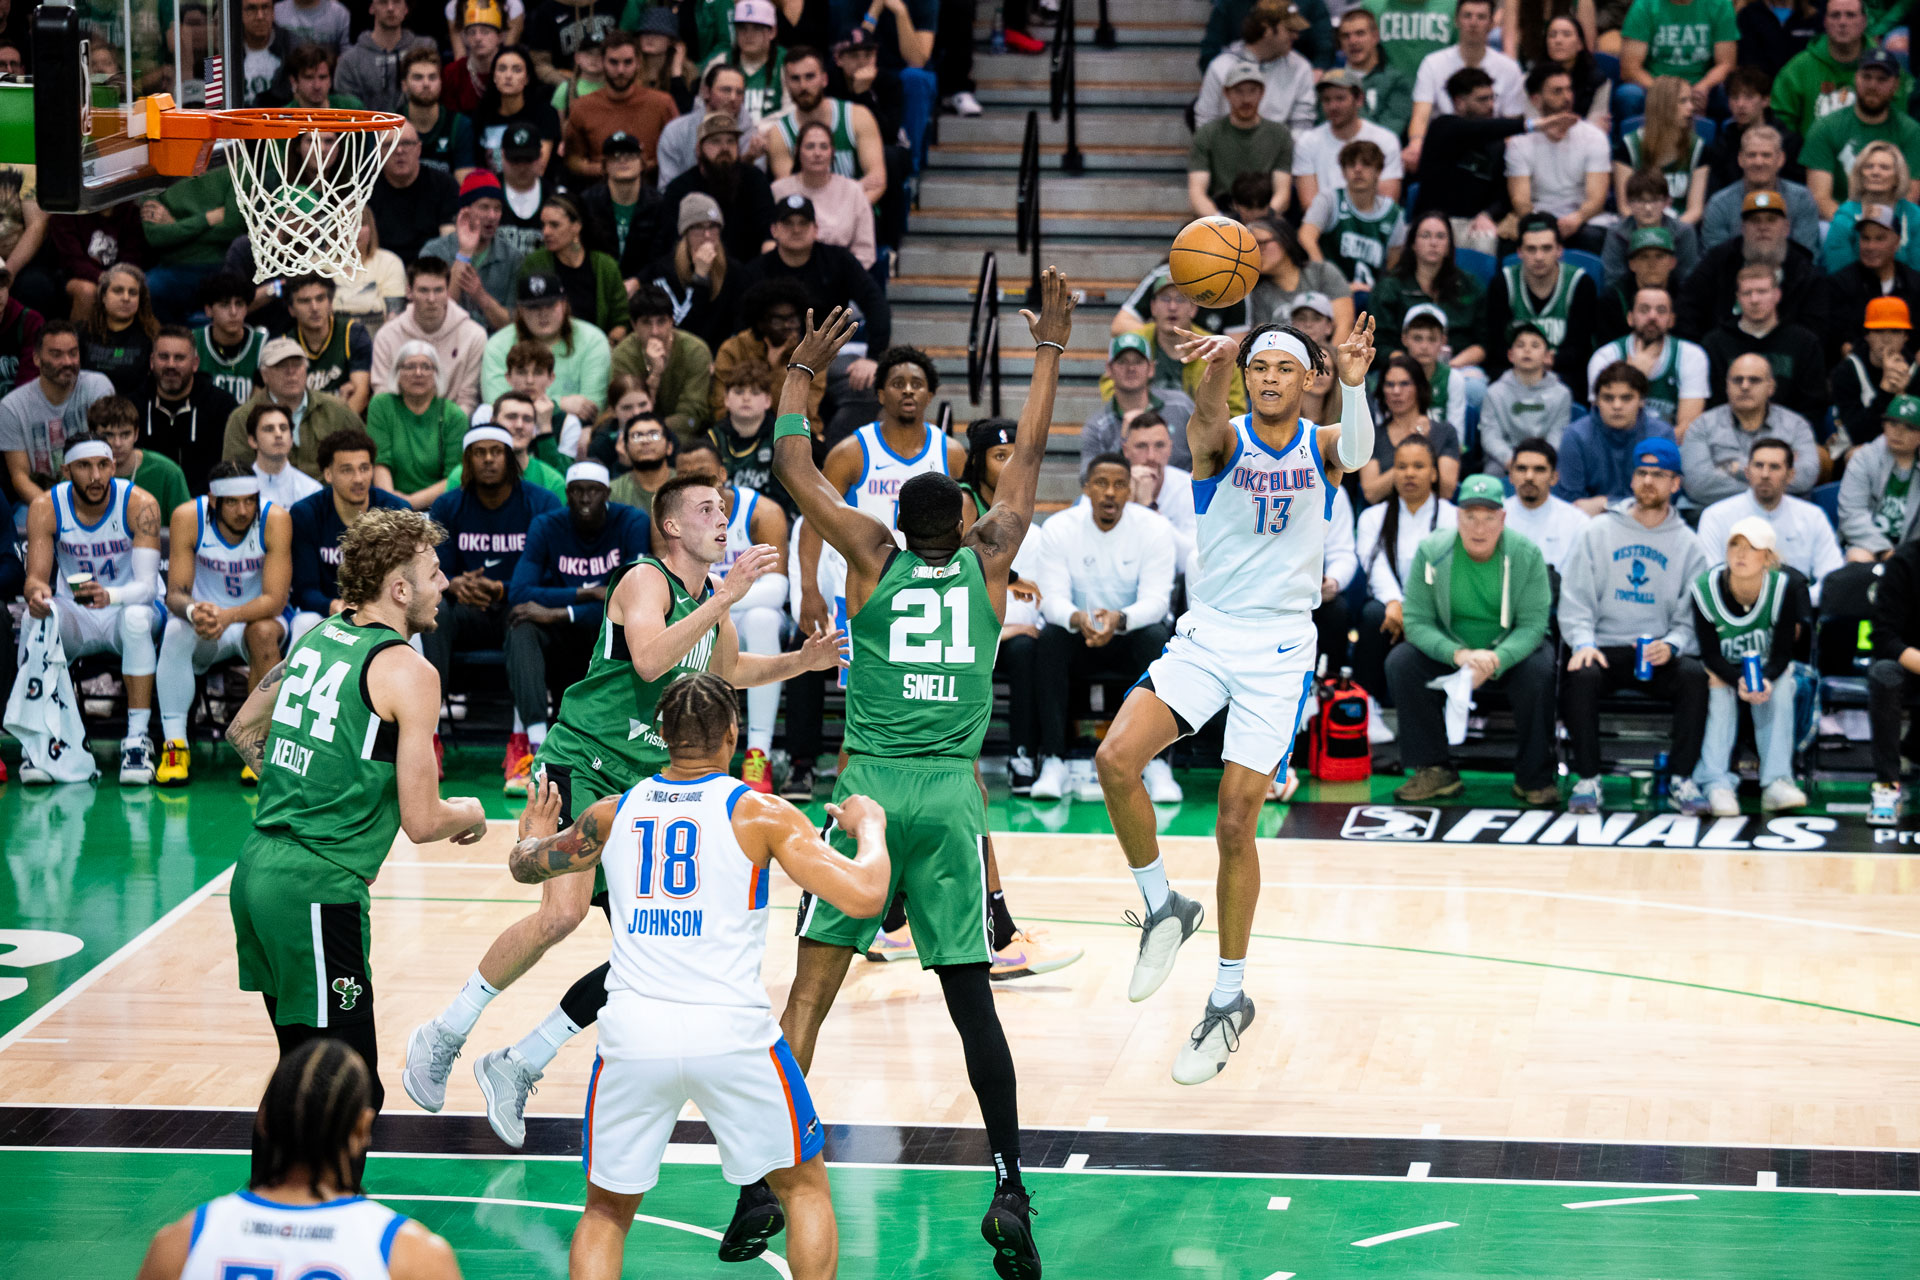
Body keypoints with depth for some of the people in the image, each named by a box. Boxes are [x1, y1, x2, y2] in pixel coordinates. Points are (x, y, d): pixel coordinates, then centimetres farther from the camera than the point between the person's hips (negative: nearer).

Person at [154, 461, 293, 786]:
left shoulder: (275, 520, -20)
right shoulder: (188, 518, -16)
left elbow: (275, 599, -24)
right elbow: (175, 594, -16)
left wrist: (228, 616, -42)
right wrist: (193, 611, -41)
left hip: (256, 618, -1)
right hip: (204, 631, 1)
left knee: (264, 632, -35)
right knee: (176, 632, -32)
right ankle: (174, 744, -23)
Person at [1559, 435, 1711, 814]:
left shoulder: (1687, 544, 11)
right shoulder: (1600, 531, 10)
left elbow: (1692, 616, 6)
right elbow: (1575, 597, 4)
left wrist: (1671, 645, -15)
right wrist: (1583, 642, -13)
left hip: (1661, 651, 0)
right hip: (1606, 648, 0)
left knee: (1694, 676, -31)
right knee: (1580, 676, -33)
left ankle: (1681, 780, -19)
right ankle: (1587, 780, -20)